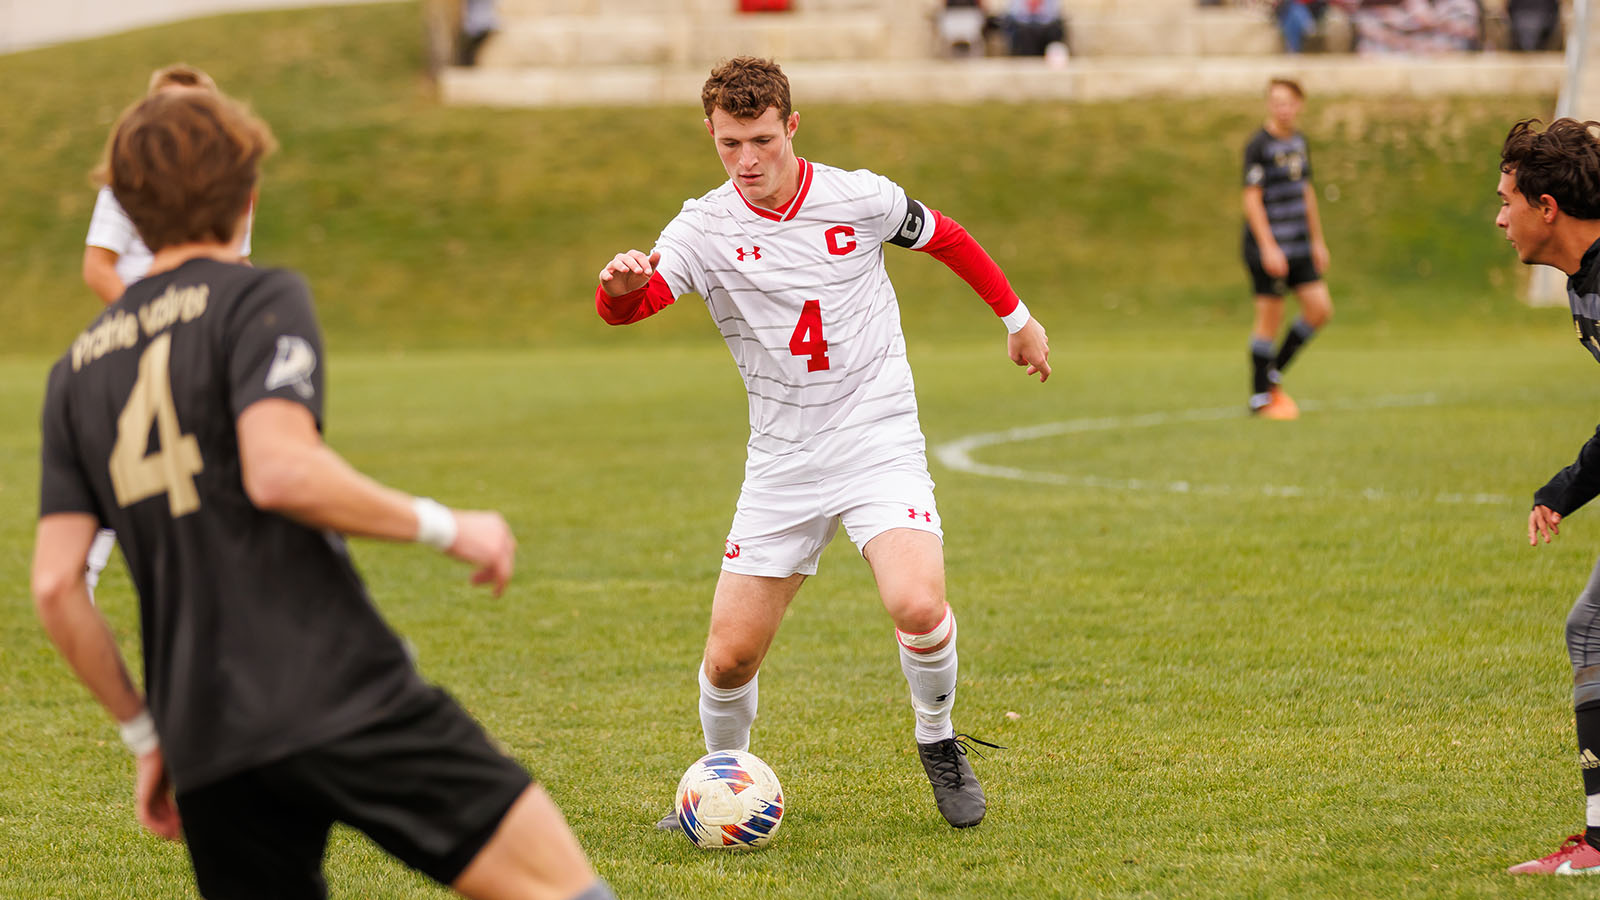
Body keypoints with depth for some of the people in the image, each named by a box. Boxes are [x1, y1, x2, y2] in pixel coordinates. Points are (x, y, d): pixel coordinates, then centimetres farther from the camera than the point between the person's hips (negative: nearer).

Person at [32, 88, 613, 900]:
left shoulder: (77, 370, 18)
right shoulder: (258, 301, 1)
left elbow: (55, 586, 11)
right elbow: (280, 470, -17)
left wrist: (145, 734, 20)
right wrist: (446, 527, -5)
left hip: (206, 747, 6)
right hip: (342, 701, -6)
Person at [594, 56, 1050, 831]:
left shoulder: (858, 199, -6)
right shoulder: (704, 228, -6)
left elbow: (945, 239, 14)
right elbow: (625, 308, -22)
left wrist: (1017, 318, 24)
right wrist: (621, 285, -47)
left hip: (879, 441, -2)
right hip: (782, 461, 2)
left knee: (917, 606, -26)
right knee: (730, 657, -2)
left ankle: (938, 744, 4)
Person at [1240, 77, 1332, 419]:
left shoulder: (1298, 141, 12)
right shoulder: (1259, 145, -11)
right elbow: (1252, 199, -15)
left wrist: (1317, 241, 19)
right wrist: (1268, 248, -20)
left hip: (1298, 247, 7)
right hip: (1267, 248, -7)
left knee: (1320, 309, 2)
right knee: (1269, 319, -3)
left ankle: (1273, 375, 17)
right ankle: (1261, 399, 7)